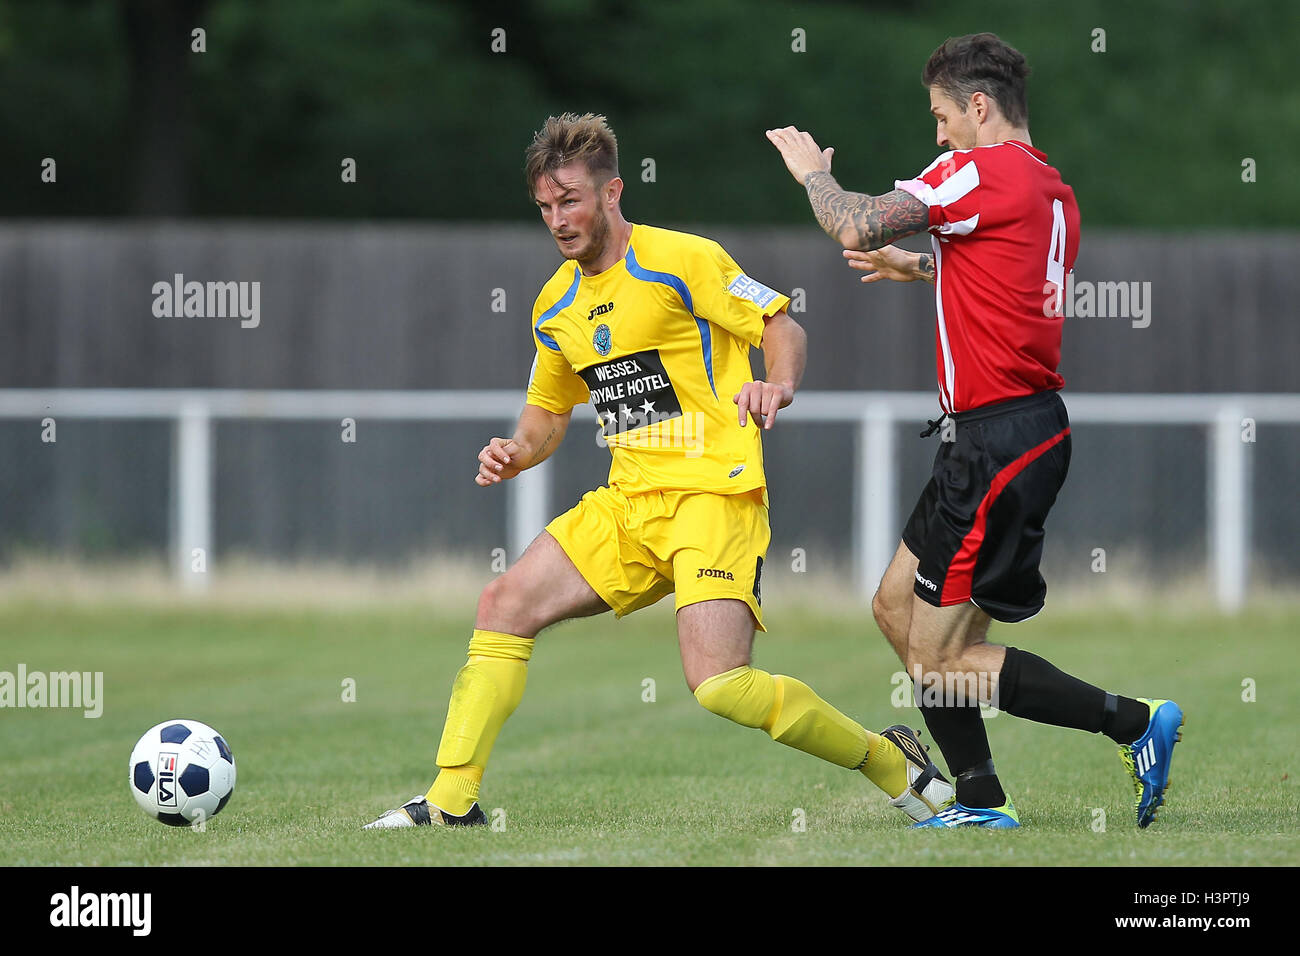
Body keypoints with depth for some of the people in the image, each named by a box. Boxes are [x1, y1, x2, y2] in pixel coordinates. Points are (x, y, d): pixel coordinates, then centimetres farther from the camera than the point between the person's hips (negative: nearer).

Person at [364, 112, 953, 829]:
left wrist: (776, 387, -28)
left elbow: (784, 330, -6)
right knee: (504, 605, -3)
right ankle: (452, 800, 1)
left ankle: (889, 762, -2)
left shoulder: (683, 260, -7)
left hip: (713, 493, -8)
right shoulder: (556, 306, 15)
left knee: (718, 684, -21)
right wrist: (514, 454, 3)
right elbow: (547, 413, 25)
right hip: (629, 502, 8)